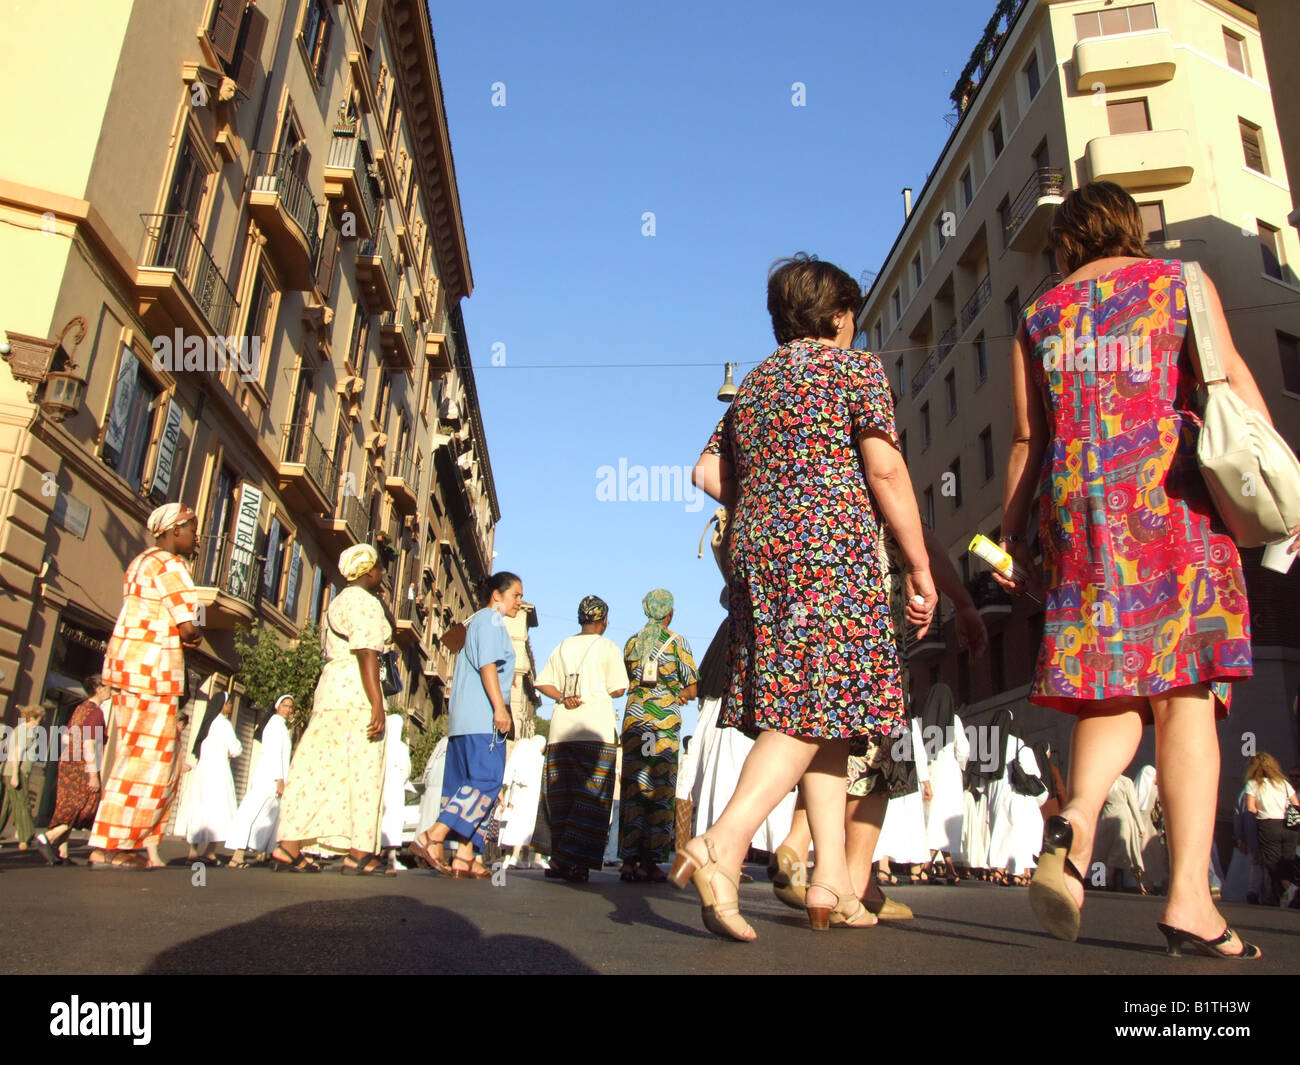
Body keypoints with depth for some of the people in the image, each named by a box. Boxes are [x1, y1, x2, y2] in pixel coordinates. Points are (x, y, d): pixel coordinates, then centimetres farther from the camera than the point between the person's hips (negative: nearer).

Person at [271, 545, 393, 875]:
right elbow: (366, 655, -18)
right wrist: (378, 705, -22)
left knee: (319, 769, 7)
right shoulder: (365, 602, -8)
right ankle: (358, 854, -4)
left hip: (329, 686, 9)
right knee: (362, 772, -6)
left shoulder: (338, 601, 23)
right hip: (356, 691, -9)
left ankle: (288, 848, 6)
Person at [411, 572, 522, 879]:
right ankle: (433, 838, -20)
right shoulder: (491, 619, -3)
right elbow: (487, 663, -14)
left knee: (469, 784, 6)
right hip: (482, 718, -10)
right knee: (487, 779, -15)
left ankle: (464, 857, 2)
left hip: (463, 719, 10)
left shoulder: (475, 622, 26)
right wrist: (500, 707, -20)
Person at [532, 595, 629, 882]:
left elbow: (543, 683, 9)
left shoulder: (563, 646, 15)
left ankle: (557, 859, 10)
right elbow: (618, 689, -4)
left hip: (561, 729, 5)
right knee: (591, 798, -1)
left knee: (560, 797, 10)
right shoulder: (607, 647, 0)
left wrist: (563, 697, 0)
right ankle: (573, 861, -8)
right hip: (596, 729, -5)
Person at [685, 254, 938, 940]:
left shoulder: (752, 383, 21)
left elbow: (709, 473, 13)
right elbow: (885, 471, -5)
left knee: (816, 709, 7)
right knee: (820, 707, -11)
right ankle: (723, 846, -25)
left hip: (757, 552, 7)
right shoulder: (855, 366, 4)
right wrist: (919, 567, -3)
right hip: (834, 549, -7)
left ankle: (833, 880, 5)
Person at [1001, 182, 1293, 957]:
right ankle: (1190, 897, -10)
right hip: (1172, 496, -2)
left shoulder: (1037, 318, 18)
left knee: (1112, 690, 3)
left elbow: (1027, 439, 11)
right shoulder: (1180, 280, 14)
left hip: (1077, 505, 2)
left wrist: (1012, 533, 13)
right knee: (1186, 693, -4)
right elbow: (1229, 377, -1)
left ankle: (1077, 817, -25)